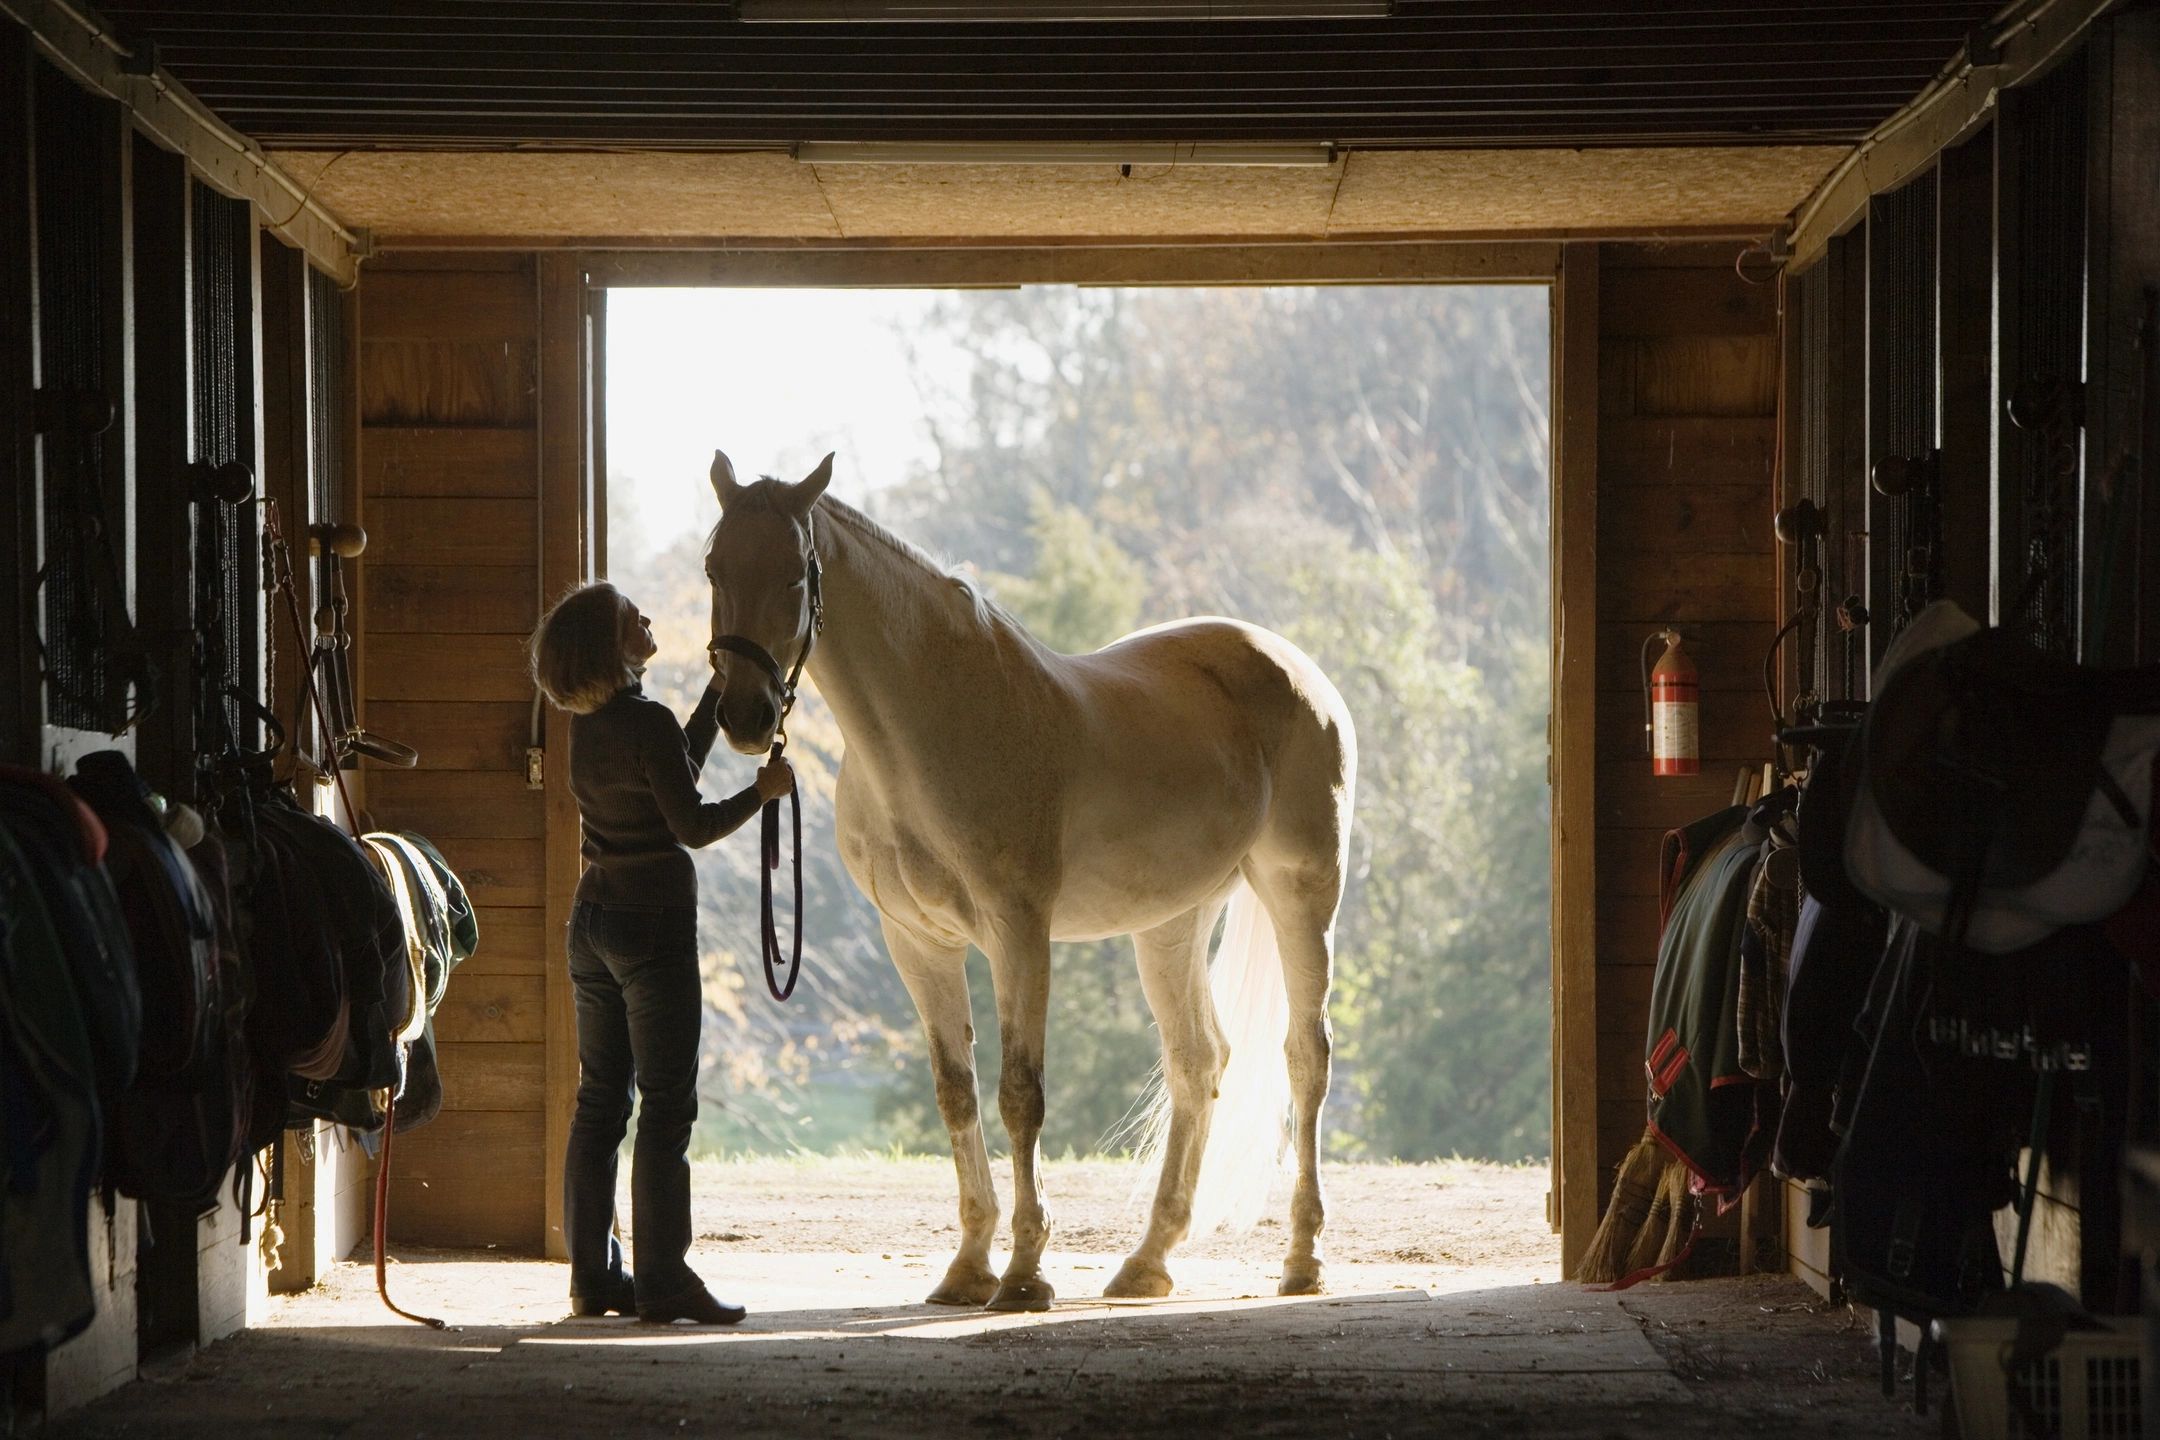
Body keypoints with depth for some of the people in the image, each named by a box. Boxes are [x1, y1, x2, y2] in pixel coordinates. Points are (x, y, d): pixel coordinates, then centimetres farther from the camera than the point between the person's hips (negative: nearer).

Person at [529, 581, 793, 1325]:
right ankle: (662, 1280, -4)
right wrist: (761, 791, -2)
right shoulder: (647, 722, -16)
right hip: (653, 925, -8)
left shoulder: (589, 725, 9)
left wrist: (720, 691, 23)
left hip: (594, 922, 8)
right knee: (666, 1104, -4)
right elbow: (692, 826, -15)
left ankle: (593, 1275, 13)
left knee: (600, 1102, 11)